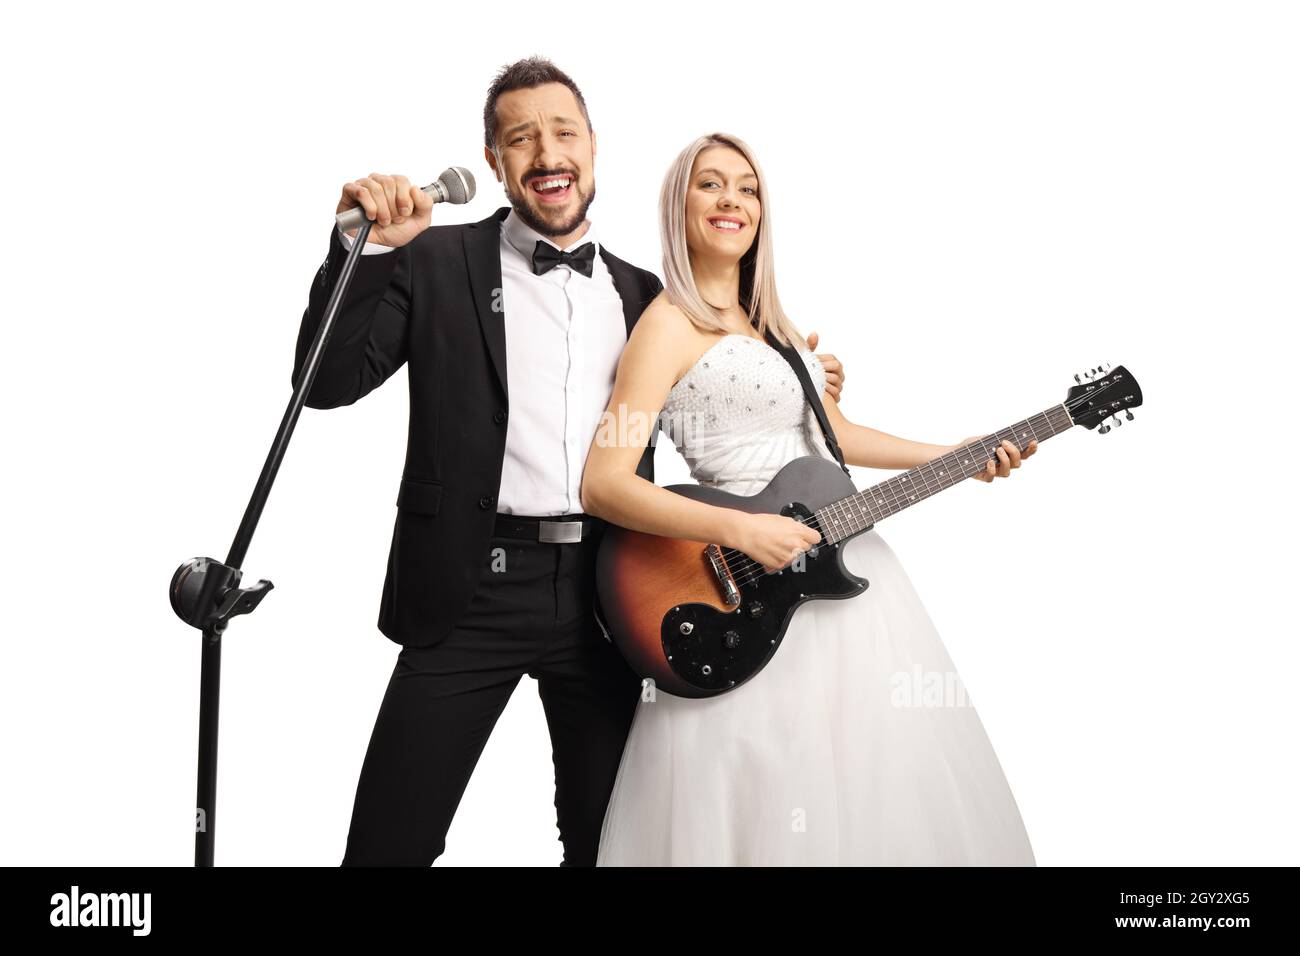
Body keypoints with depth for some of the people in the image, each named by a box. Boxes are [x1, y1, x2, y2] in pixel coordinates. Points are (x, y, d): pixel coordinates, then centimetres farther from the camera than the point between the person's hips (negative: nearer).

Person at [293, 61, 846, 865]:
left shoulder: (641, 291, 12)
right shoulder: (437, 260, 2)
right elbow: (328, 382, -6)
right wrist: (367, 248, -18)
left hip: (605, 591, 4)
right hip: (473, 588, -3)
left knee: (602, 836, 16)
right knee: (391, 843, 1)